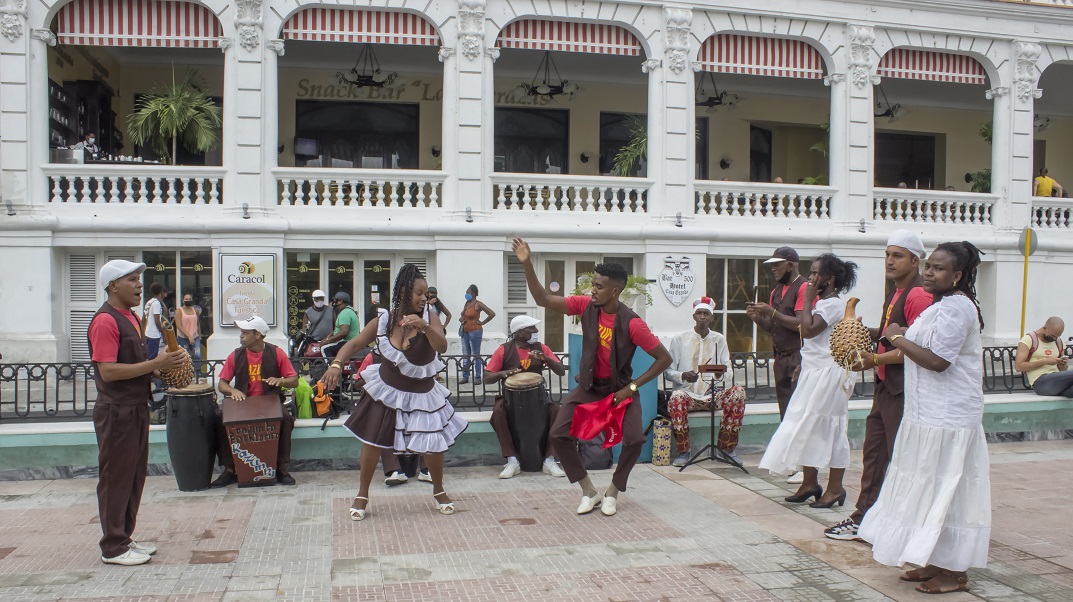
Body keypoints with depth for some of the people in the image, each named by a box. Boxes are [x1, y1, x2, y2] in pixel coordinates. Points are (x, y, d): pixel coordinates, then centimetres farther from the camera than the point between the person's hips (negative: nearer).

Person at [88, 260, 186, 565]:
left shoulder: (131, 317, 14)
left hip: (136, 408, 10)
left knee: (134, 476, 16)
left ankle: (124, 538, 27)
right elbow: (108, 371, -24)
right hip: (116, 412, -10)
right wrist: (155, 364, -24)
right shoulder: (105, 321, -17)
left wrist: (161, 367, 6)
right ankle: (113, 548, 10)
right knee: (116, 478, 0)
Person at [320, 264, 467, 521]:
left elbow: (442, 347, -29)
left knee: (433, 445, 1)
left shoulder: (429, 318, -14)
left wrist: (424, 326, -46)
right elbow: (353, 344, -11)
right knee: (372, 441, 4)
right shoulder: (384, 320, -11)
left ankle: (439, 491, 28)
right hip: (387, 391, 1)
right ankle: (362, 495, 24)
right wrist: (337, 364, -29)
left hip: (422, 395, 0)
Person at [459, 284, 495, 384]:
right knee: (465, 355, 10)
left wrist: (482, 322, -11)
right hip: (465, 331, 8)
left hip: (475, 331, -8)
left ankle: (477, 378, 0)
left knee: (475, 355, -4)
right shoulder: (467, 303, 12)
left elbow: (492, 314, -15)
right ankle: (465, 377, 15)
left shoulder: (478, 304, -10)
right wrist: (461, 319, 5)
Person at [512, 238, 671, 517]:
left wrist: (632, 387, -19)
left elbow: (664, 358, -17)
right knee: (559, 434, -8)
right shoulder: (586, 305, -12)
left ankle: (612, 492, 7)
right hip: (588, 386, 4)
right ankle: (589, 492, 8)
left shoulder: (631, 323, -24)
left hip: (620, 388, -3)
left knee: (634, 439, -21)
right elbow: (543, 300, -12)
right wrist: (527, 264, -24)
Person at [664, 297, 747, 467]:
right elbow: (668, 371, 0)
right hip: (688, 394, -3)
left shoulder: (719, 340, 12)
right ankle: (683, 452, -21)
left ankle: (726, 447, -11)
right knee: (676, 398, -37)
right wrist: (683, 375, -21)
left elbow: (729, 372, 7)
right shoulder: (680, 340, 3)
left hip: (712, 394, 3)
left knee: (738, 392, -25)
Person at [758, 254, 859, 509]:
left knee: (830, 429, -3)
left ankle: (834, 488, 6)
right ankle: (810, 482, 21)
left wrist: (808, 299, -16)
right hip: (814, 373, 10)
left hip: (828, 374, -10)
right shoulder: (823, 303, 15)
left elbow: (808, 330, -26)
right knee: (808, 428, 12)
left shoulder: (833, 304, -15)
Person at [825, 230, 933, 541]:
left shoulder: (918, 295, -16)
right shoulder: (895, 293, 16)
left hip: (904, 389, -10)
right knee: (874, 451, 14)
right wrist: (870, 332, 8)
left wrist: (875, 360, -20)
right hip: (886, 384, 10)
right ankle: (863, 517, 24)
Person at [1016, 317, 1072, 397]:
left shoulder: (1059, 342, 20)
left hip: (1058, 380, 6)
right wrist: (1044, 361, -14)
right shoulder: (1029, 339, -1)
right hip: (1040, 382, -6)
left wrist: (1064, 364, 1)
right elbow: (1018, 366, -10)